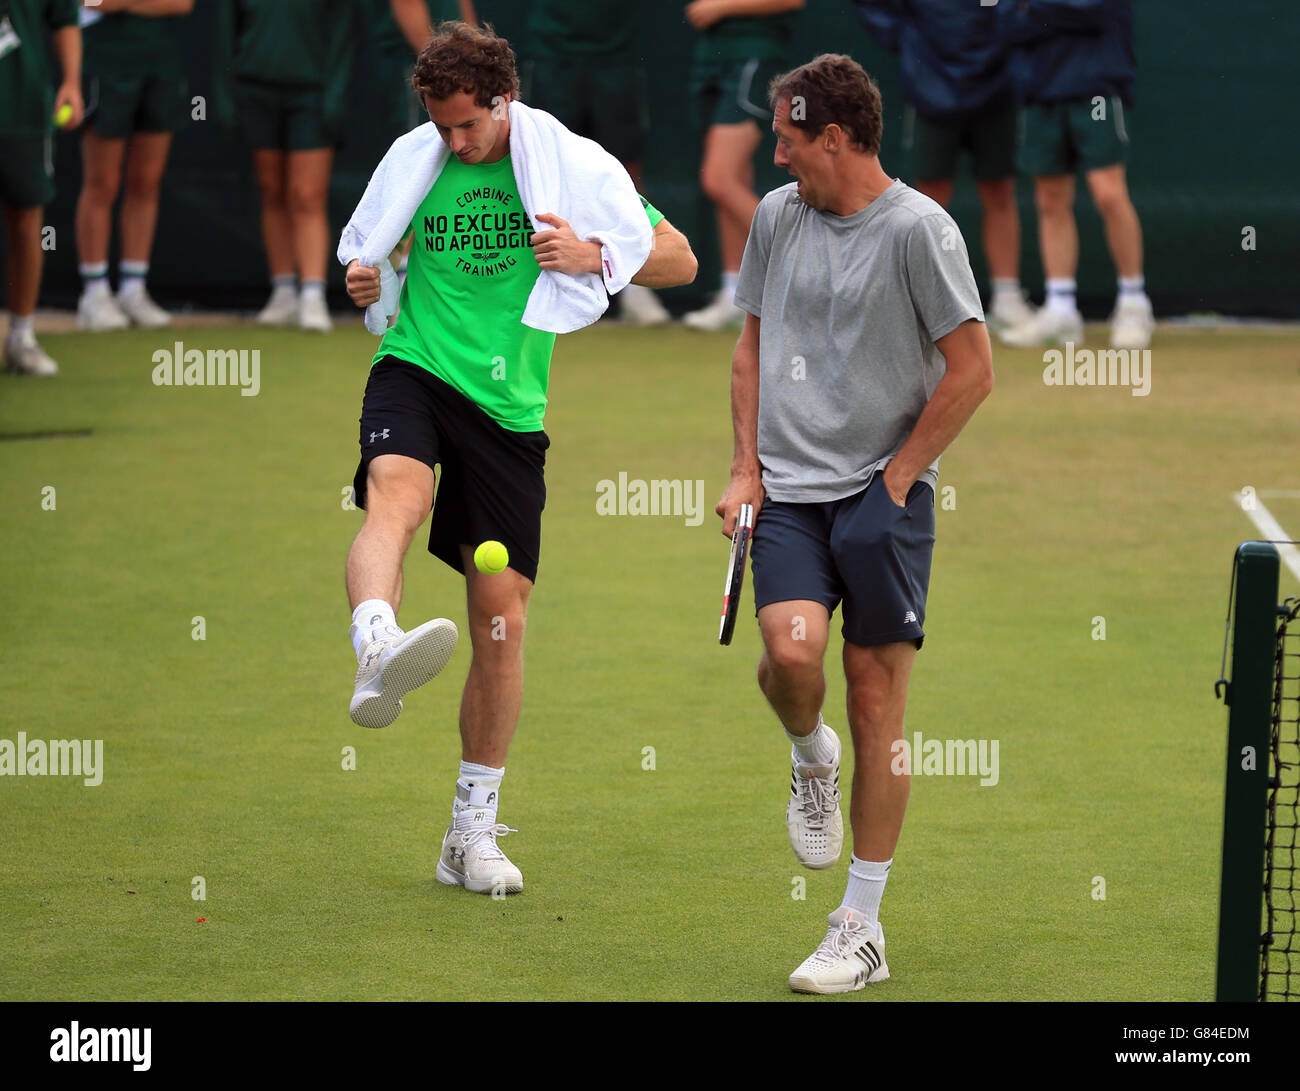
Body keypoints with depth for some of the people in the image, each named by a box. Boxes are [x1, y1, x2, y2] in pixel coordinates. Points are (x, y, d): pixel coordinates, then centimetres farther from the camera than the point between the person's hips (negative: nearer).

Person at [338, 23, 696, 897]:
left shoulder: (575, 165, 2)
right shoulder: (413, 163, 7)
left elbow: (679, 261, 6)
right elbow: (365, 252, 24)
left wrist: (592, 258, -12)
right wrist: (363, 283, 0)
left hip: (510, 407, 0)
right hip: (415, 371, 0)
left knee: (501, 614, 0)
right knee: (397, 493, -35)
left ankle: (474, 832, 13)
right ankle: (378, 657, -64)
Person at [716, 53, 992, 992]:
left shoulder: (917, 229, -8)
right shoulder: (776, 216, 9)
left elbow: (972, 369, -7)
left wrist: (897, 477, -7)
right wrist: (747, 467, 10)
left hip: (884, 492, -4)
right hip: (789, 491, 4)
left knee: (877, 699, -1)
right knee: (791, 649, -22)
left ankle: (861, 930, 5)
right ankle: (810, 756, 14)